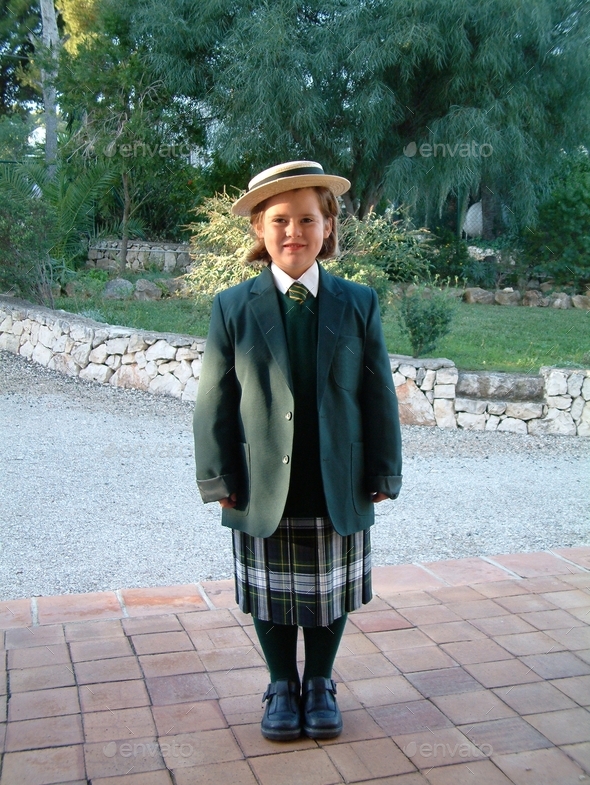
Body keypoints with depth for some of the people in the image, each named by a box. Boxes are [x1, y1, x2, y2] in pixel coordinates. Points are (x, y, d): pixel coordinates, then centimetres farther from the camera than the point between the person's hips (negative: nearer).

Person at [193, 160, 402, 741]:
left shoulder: (359, 305, 1)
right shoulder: (233, 308, -1)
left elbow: (378, 396, 2)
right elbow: (215, 402, -1)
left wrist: (381, 475, 0)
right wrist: (220, 480, -5)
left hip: (338, 493, 1)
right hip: (264, 492, 0)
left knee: (330, 598, 14)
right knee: (272, 601, 13)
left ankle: (320, 684, 36)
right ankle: (282, 688, 35)